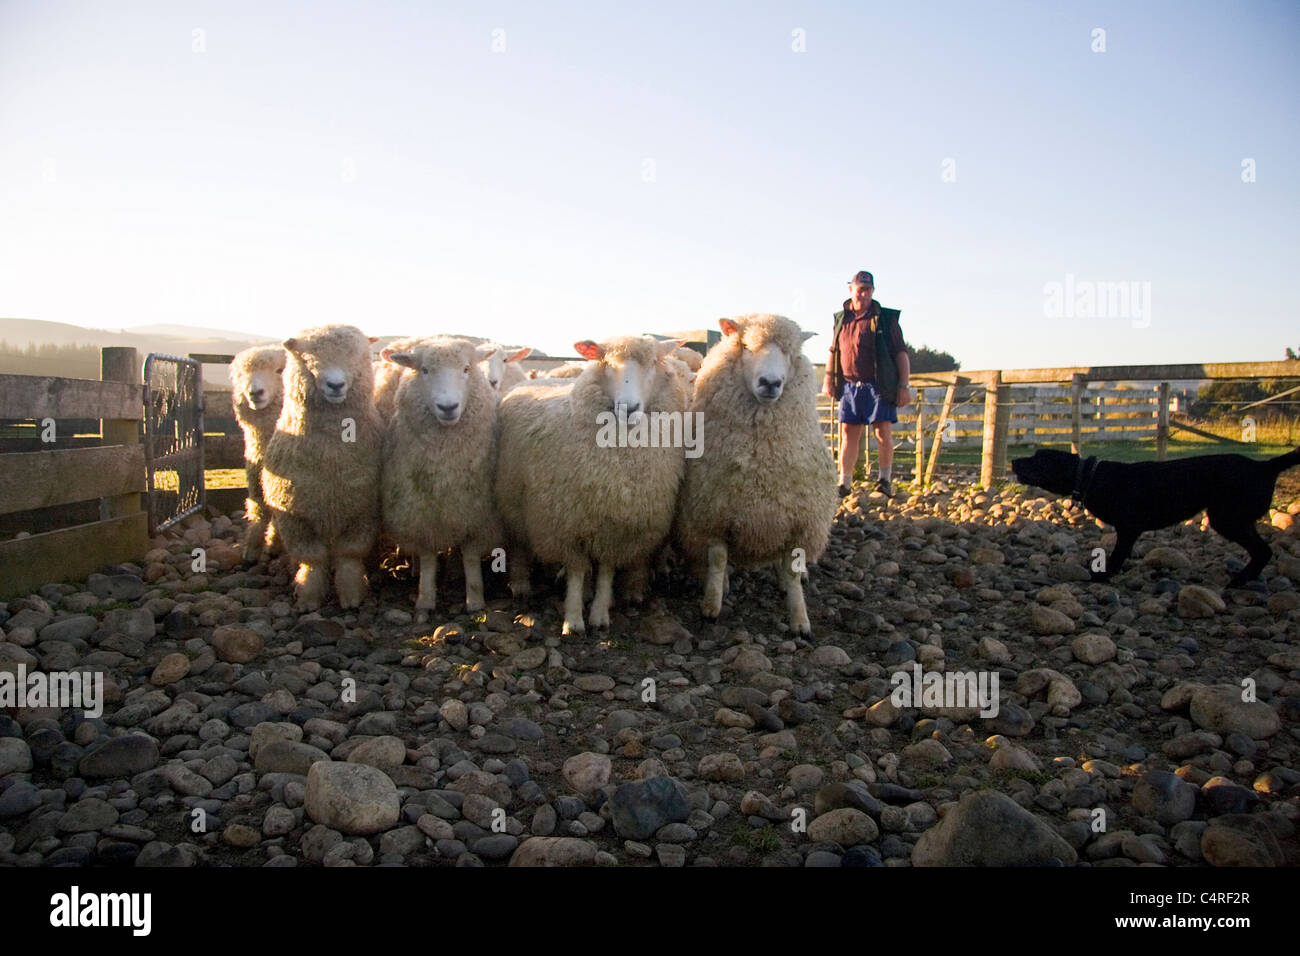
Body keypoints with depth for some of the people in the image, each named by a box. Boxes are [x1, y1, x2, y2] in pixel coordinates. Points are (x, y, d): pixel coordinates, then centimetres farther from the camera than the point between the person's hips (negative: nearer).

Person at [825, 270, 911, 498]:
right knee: (849, 434, 4)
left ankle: (886, 479, 11)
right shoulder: (841, 319, 12)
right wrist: (828, 378, 14)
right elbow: (833, 351, 22)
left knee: (883, 433, -6)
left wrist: (904, 385, -7)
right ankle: (845, 482, 10)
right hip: (849, 386, 3)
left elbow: (901, 353, 0)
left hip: (879, 386, -3)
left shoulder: (886, 318, 1)